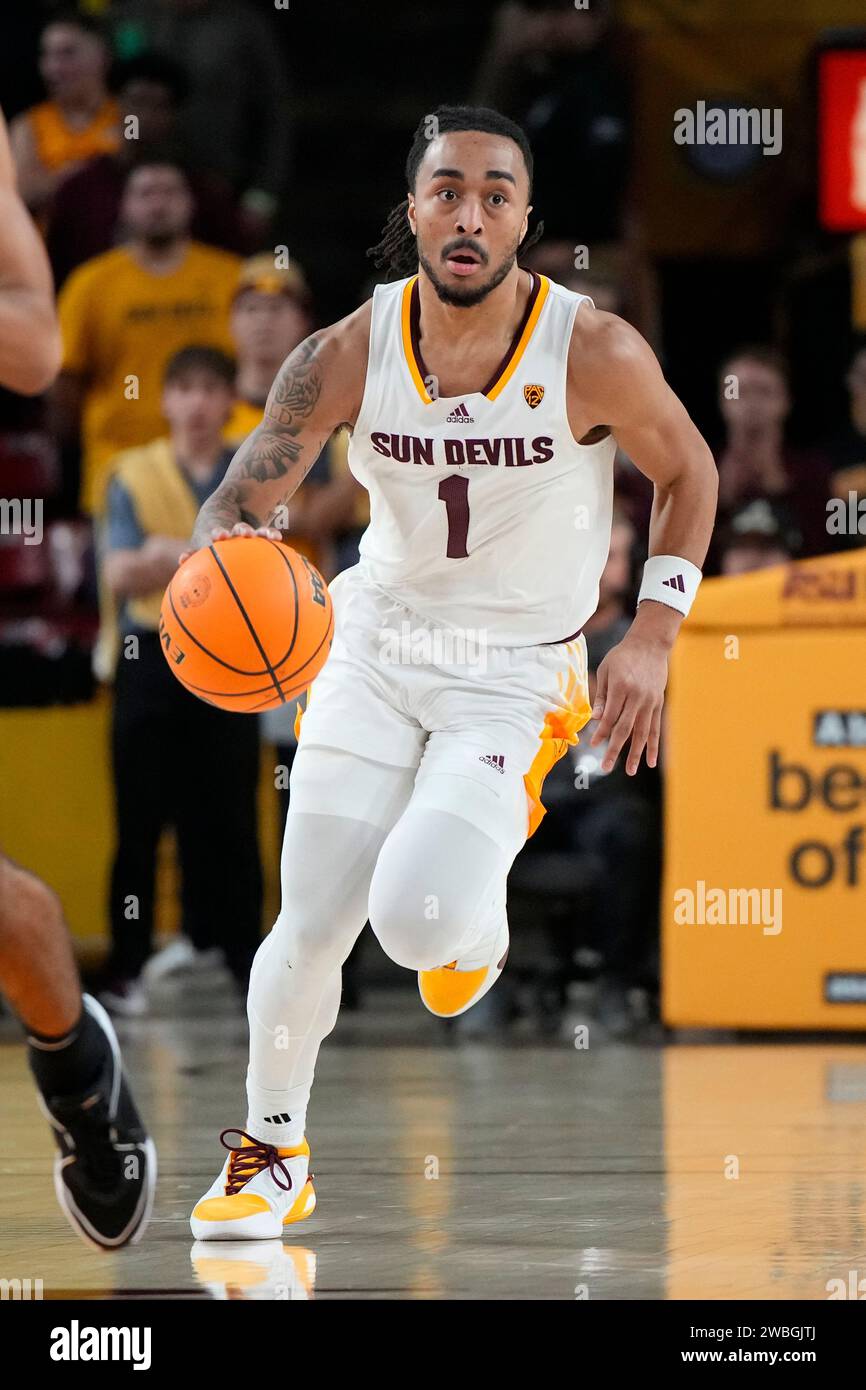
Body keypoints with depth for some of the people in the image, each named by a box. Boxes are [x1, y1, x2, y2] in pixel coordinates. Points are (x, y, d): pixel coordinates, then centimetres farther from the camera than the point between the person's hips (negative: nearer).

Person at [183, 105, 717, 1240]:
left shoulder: (594, 354, -17)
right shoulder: (350, 354, -12)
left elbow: (688, 472, 0)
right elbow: (240, 503, -13)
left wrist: (653, 636, -6)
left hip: (515, 677, -2)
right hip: (376, 646, 3)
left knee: (420, 922, -21)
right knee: (311, 926, 0)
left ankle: (477, 922, 18)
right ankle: (272, 1154, 23)